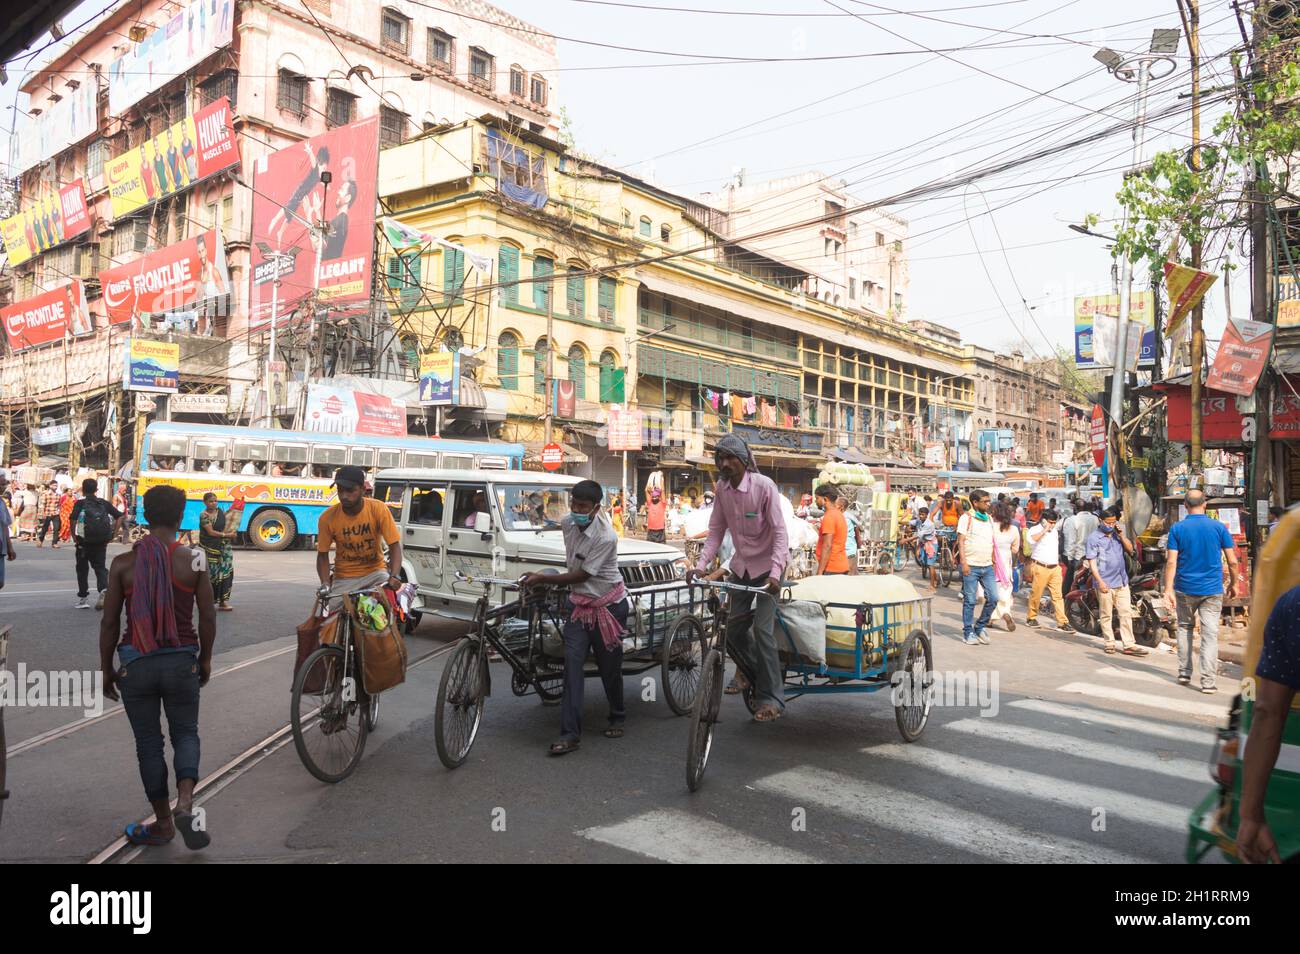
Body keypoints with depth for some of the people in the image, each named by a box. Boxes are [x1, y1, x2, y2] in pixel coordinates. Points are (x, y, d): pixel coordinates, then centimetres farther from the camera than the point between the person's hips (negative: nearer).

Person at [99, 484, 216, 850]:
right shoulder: (194, 561, -7)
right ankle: (185, 803, -5)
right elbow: (207, 617, -3)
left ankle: (164, 822, 22)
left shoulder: (123, 564, -6)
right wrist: (205, 659, 11)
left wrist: (106, 668, 10)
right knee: (186, 732, 17)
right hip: (181, 662, 0)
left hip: (135, 665, 0)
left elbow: (110, 622, -2)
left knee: (148, 742, 13)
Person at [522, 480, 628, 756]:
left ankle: (617, 718, 31)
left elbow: (581, 575, -22)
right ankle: (570, 733, -9)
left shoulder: (606, 537, -24)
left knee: (609, 665, 6)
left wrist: (542, 578, -20)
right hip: (578, 603, 5)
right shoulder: (567, 523, -4)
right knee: (572, 662, -8)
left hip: (607, 604, -5)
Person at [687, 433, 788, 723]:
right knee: (734, 628, 7)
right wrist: (701, 565, -13)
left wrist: (775, 572, -31)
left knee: (763, 629, -11)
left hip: (768, 564, -5)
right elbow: (716, 532, 0)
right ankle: (752, 669, 34)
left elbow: (779, 533, -20)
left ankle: (771, 697, 0)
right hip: (741, 565, 5)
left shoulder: (763, 486, -20)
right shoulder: (721, 489, -4)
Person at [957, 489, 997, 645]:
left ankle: (980, 627, 18)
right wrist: (964, 562, -17)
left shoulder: (989, 518, 15)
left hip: (987, 566, 6)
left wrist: (993, 561, 15)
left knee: (993, 598, 1)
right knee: (970, 601, -1)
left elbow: (992, 542, 21)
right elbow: (961, 541, -9)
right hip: (971, 566, -6)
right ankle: (968, 633, 9)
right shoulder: (966, 518, -4)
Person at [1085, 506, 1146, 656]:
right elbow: (1092, 562, -9)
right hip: (1105, 583, -5)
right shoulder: (1094, 538, -6)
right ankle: (1109, 643, 14)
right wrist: (1100, 582, -16)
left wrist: (1121, 535, -5)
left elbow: (1130, 549, 9)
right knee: (1106, 615, 3)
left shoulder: (1117, 535, 12)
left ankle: (1129, 645, 5)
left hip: (1122, 581, 5)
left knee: (1126, 614, 3)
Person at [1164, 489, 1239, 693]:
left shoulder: (1177, 528, -4)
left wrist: (1168, 589, -11)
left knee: (1185, 628, 17)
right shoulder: (1219, 527, -2)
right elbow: (1232, 561, 0)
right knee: (1210, 634, 0)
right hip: (1212, 590, 0)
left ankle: (1184, 673, 19)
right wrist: (1233, 583, 14)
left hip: (1185, 589, 0)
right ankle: (1208, 682, -4)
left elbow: (1171, 562, -11)